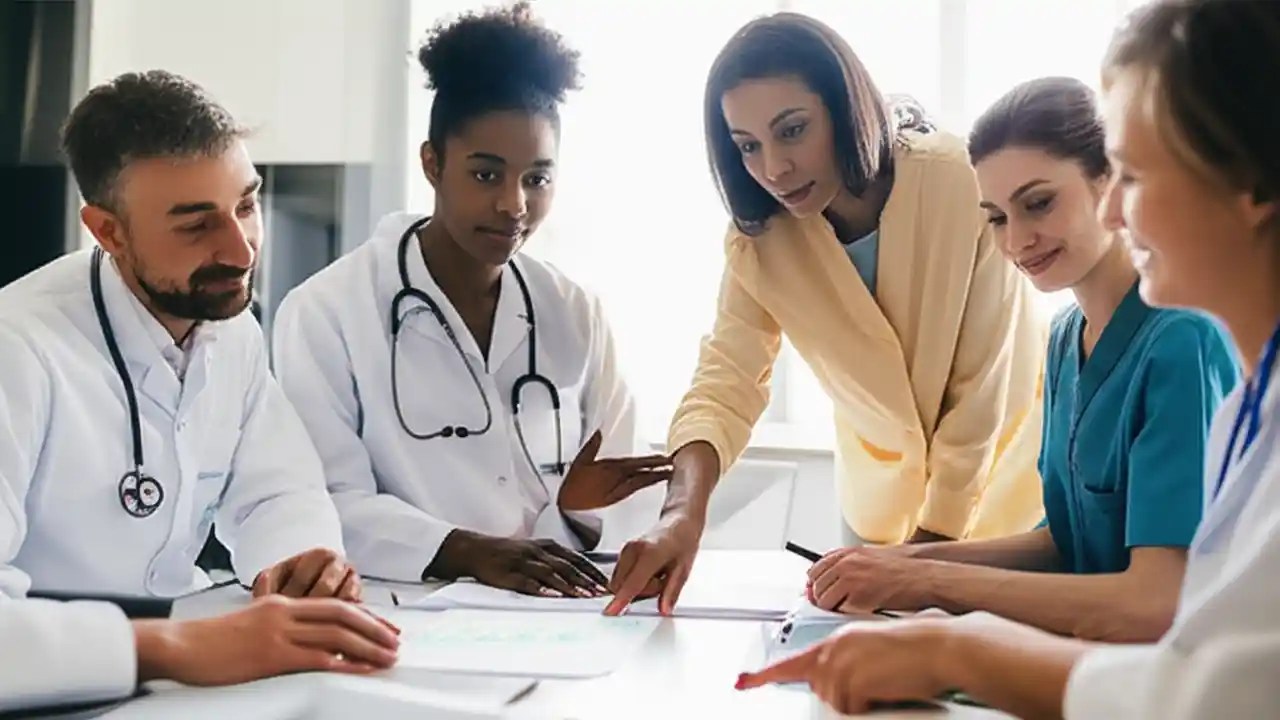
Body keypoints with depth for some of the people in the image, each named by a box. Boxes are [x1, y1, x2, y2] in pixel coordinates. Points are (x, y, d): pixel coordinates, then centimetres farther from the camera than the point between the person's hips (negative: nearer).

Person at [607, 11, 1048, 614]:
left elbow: (983, 392, -23)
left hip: (998, 483, -2)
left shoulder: (964, 186, -28)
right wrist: (684, 509, -45)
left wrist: (930, 544, -20)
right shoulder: (759, 236, -17)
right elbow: (725, 382, -26)